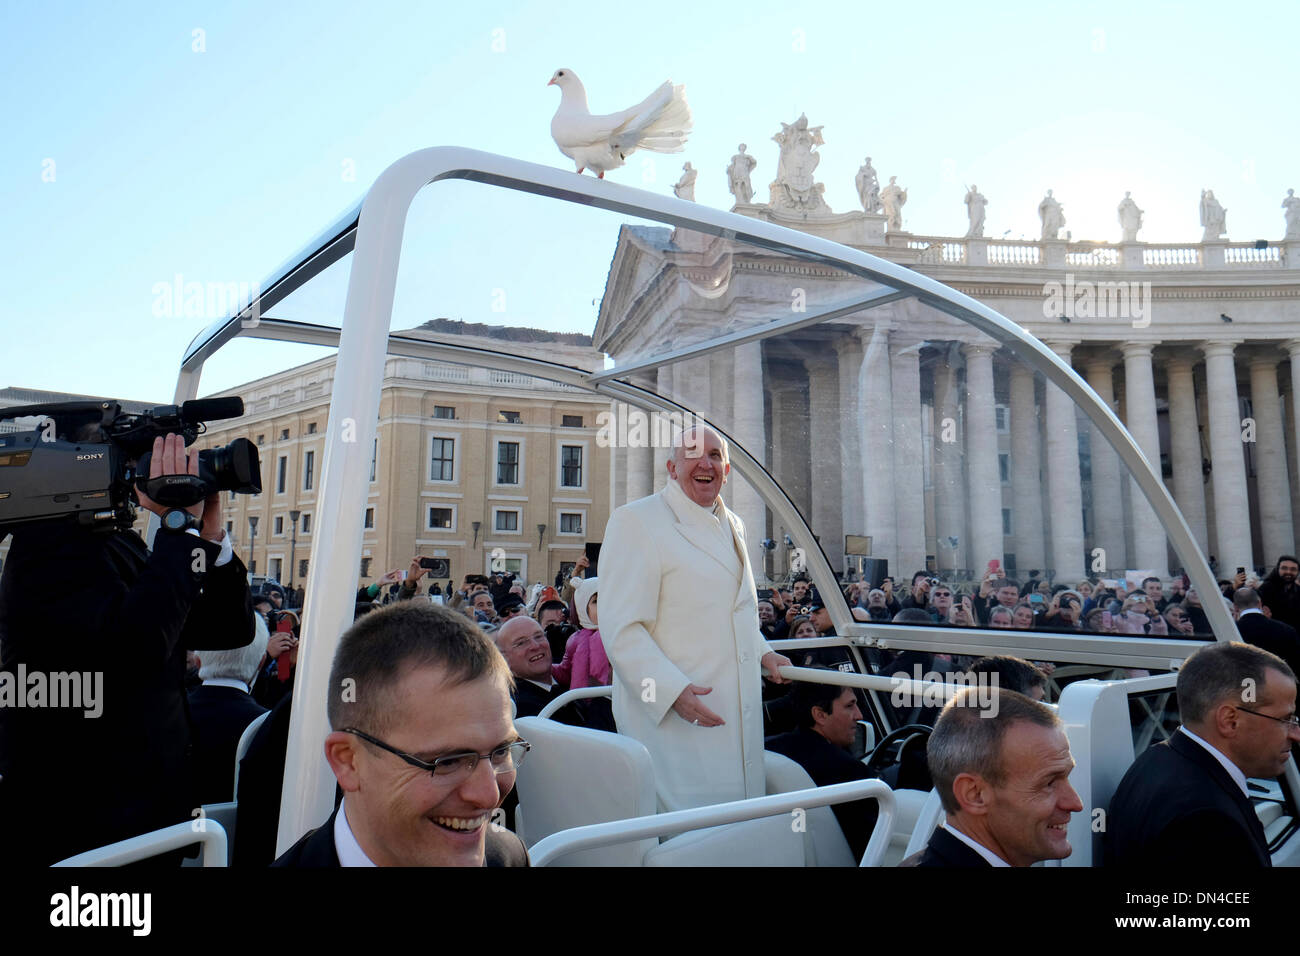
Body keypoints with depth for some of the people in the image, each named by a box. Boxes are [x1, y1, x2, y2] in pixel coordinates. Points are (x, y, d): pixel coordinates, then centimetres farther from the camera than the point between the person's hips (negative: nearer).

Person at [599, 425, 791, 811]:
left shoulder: (733, 526, 16)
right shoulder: (635, 522, -10)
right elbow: (622, 630, -17)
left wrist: (763, 652, 14)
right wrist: (672, 691, -25)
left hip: (740, 721, 8)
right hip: (672, 718, -7)